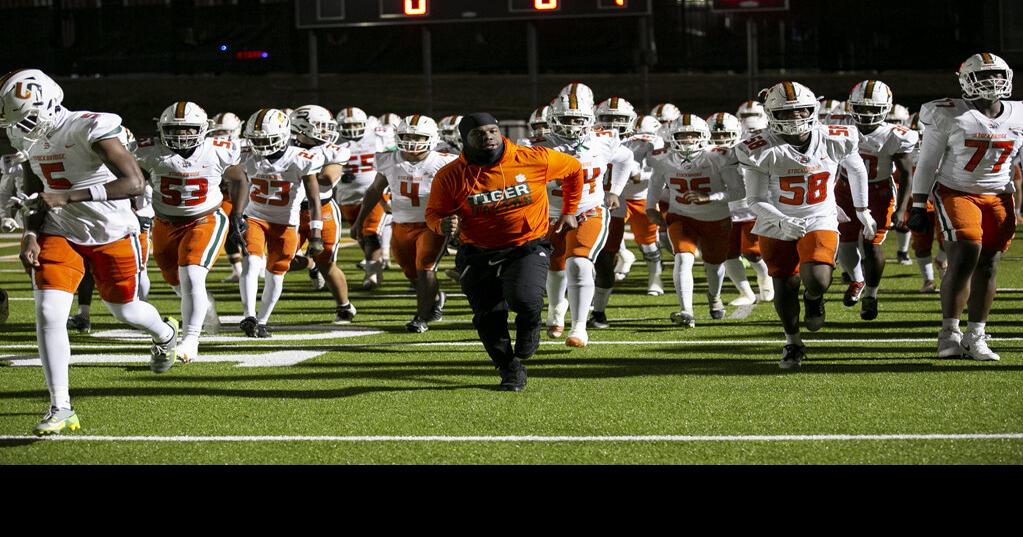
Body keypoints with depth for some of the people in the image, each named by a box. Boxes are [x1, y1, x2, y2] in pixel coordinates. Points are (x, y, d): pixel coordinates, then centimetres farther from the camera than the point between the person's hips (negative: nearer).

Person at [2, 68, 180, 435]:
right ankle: (60, 409, -6)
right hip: (60, 236, 5)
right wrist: (30, 234, -3)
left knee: (124, 310, 14)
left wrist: (68, 196, -33)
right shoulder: (33, 141, 1)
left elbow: (134, 183, -31)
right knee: (48, 314, -13)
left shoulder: (91, 130, -24)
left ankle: (165, 334, 52)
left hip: (112, 235, -5)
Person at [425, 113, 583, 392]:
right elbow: (434, 213, 2)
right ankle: (511, 370, 29)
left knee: (526, 300, -25)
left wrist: (569, 211, 14)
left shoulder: (534, 160, -11)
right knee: (489, 320, 2)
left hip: (527, 248, -2)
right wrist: (444, 224, -22)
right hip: (479, 256, 2)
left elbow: (573, 169, 7)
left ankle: (523, 351, 9)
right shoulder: (451, 177, -11)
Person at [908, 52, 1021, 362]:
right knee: (965, 257, -18)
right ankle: (949, 332, -7)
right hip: (955, 193, -4)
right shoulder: (949, 115, -8)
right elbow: (927, 162, -3)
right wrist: (918, 205, -4)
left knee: (988, 265, 0)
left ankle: (975, 337, 9)